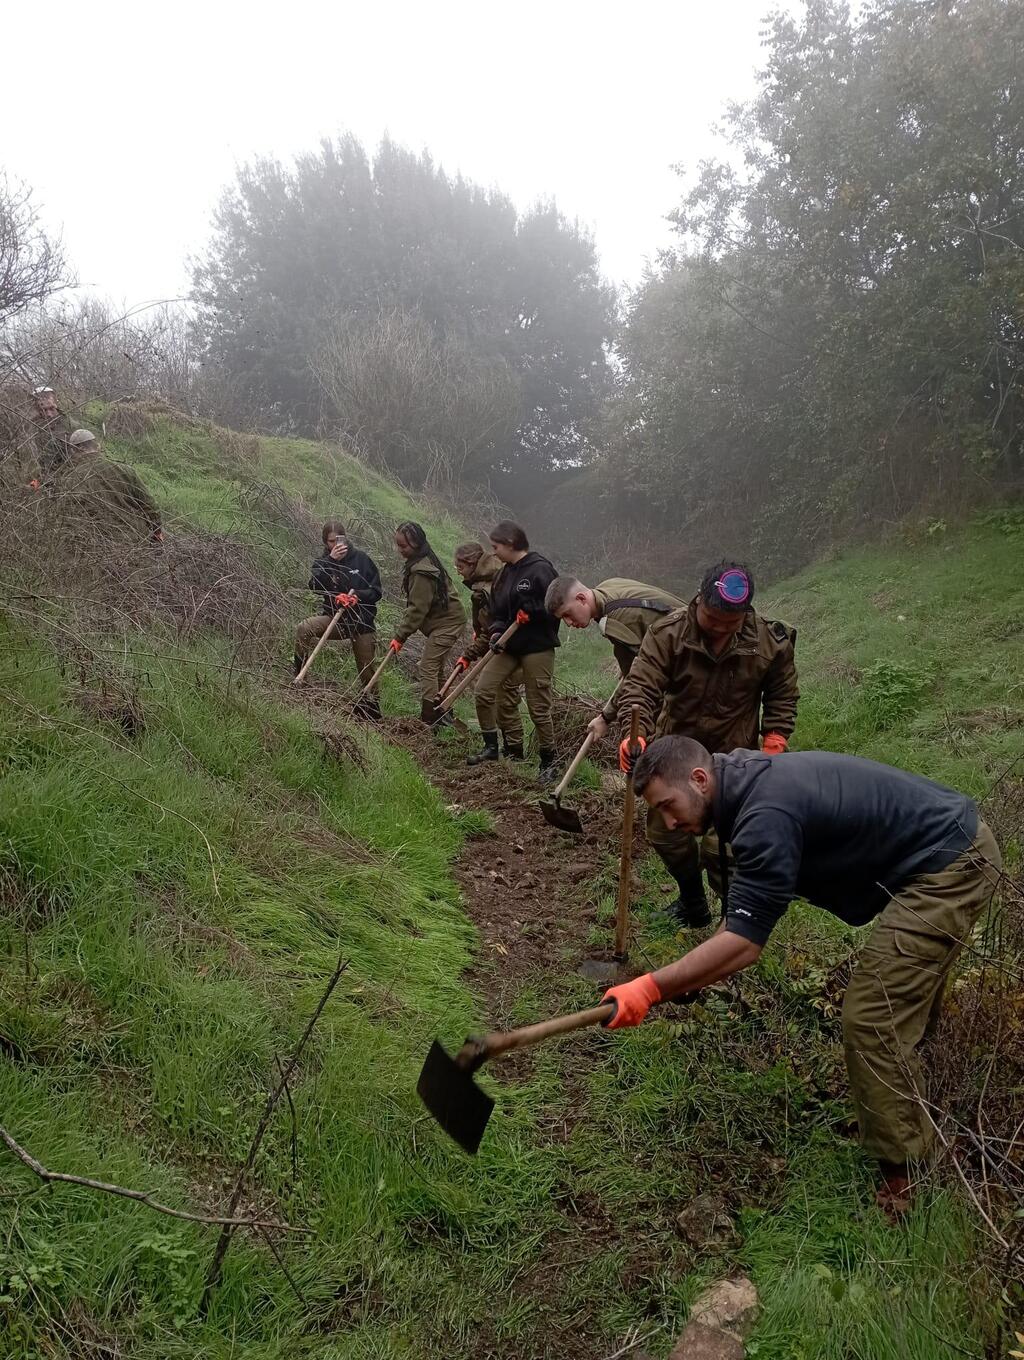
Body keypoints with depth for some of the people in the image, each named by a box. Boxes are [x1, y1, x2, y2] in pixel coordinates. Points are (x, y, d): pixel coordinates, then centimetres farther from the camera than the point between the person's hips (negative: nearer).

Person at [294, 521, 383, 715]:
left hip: (361, 622, -1)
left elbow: (376, 591, -2)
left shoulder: (361, 558, -4)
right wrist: (331, 561, -26)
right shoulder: (323, 562, 2)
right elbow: (314, 585, -19)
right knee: (303, 629, -27)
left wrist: (358, 595, -21)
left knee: (367, 673, 4)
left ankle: (373, 714, 21)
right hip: (335, 618, 1)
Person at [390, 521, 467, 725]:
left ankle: (428, 721, -10)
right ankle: (442, 712, 29)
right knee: (435, 666, 18)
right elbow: (417, 603, 16)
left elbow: (417, 608, -24)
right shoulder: (424, 560, 8)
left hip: (446, 622, -10)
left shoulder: (421, 571, -24)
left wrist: (400, 636, -19)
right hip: (446, 618, 10)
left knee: (428, 668, -10)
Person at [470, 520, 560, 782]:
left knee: (538, 707, -1)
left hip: (538, 646, -8)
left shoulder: (540, 569, -13)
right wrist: (496, 631, -2)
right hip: (510, 645, 8)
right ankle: (491, 747, 13)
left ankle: (548, 761, 15)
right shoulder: (506, 573, 12)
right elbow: (498, 610, 15)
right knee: (484, 690, -2)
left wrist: (530, 611, -21)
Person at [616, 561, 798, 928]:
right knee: (664, 832, 11)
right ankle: (692, 904, 36)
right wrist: (633, 733, -44)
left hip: (733, 759, -2)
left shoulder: (771, 642, -16)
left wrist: (773, 746, -7)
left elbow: (782, 698, 1)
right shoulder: (667, 633, -20)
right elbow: (640, 686, -26)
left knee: (722, 844, -9)